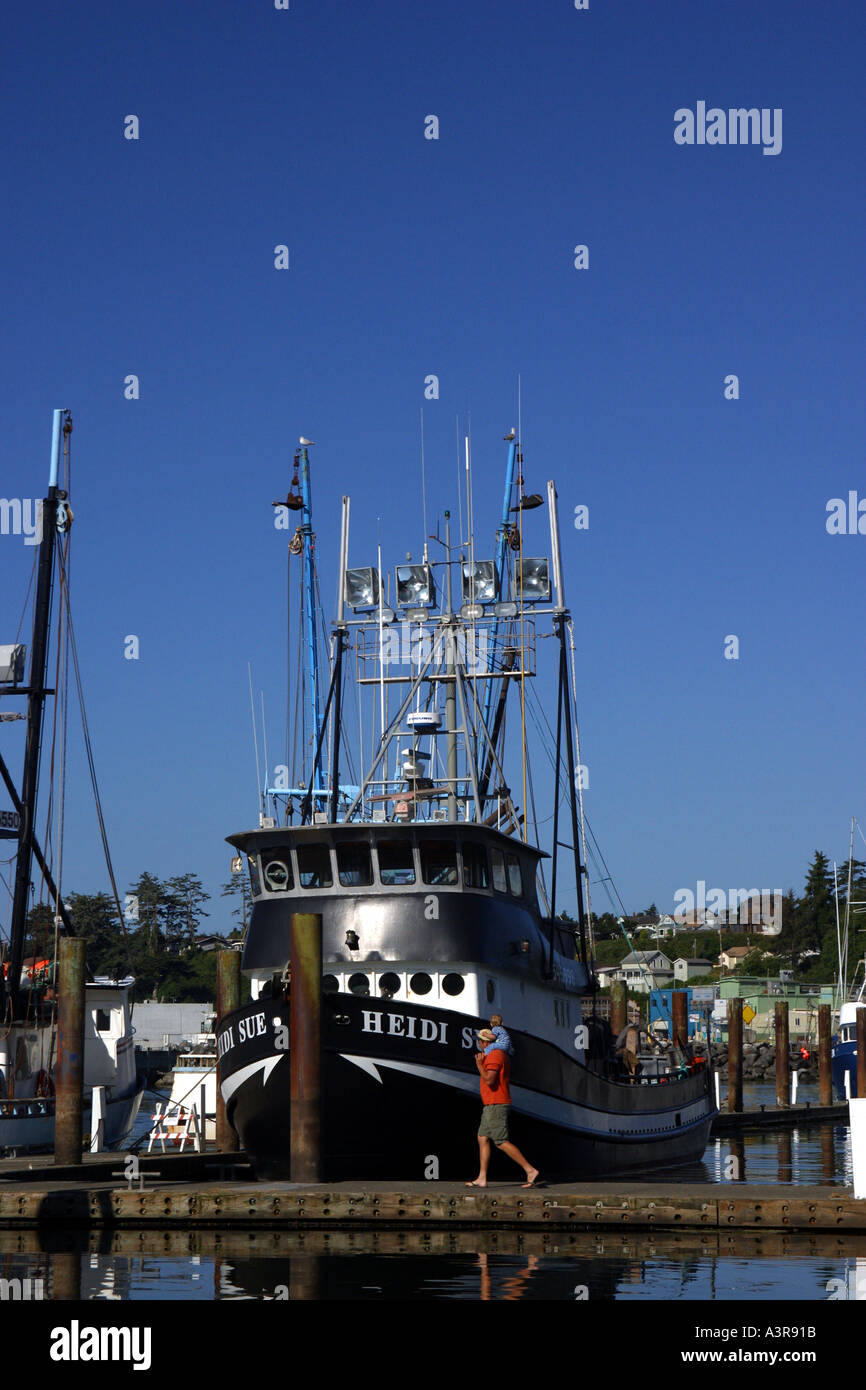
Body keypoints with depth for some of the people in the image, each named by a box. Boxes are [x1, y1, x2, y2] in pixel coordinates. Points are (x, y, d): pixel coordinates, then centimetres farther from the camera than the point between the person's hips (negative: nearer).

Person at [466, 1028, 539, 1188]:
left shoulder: (494, 1055, -15)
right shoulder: (501, 1054, 19)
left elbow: (489, 1080, -24)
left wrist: (479, 1064, -12)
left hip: (496, 1105, -11)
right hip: (493, 1105, 11)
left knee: (502, 1142, -12)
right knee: (483, 1138, 9)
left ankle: (530, 1170, -14)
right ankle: (482, 1178, 8)